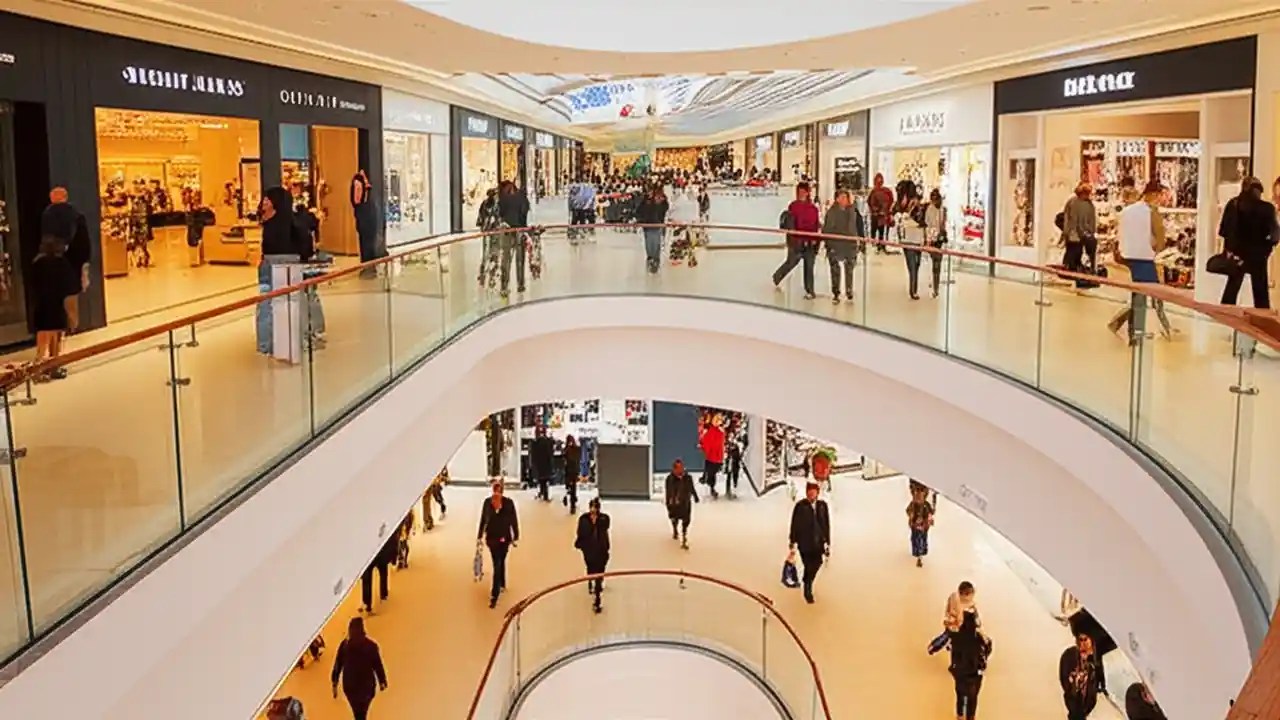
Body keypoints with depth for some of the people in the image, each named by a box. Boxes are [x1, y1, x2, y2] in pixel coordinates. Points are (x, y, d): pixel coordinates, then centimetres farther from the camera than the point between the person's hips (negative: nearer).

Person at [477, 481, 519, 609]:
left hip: (504, 538, -2)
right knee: (498, 563, 11)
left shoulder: (508, 503, -12)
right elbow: (483, 520, 2)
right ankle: (501, 585, 36)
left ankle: (494, 595, 2)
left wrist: (515, 537, -2)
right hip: (491, 538, 2)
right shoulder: (487, 502, -6)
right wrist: (479, 536, 5)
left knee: (498, 565, 0)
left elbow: (514, 520, -4)